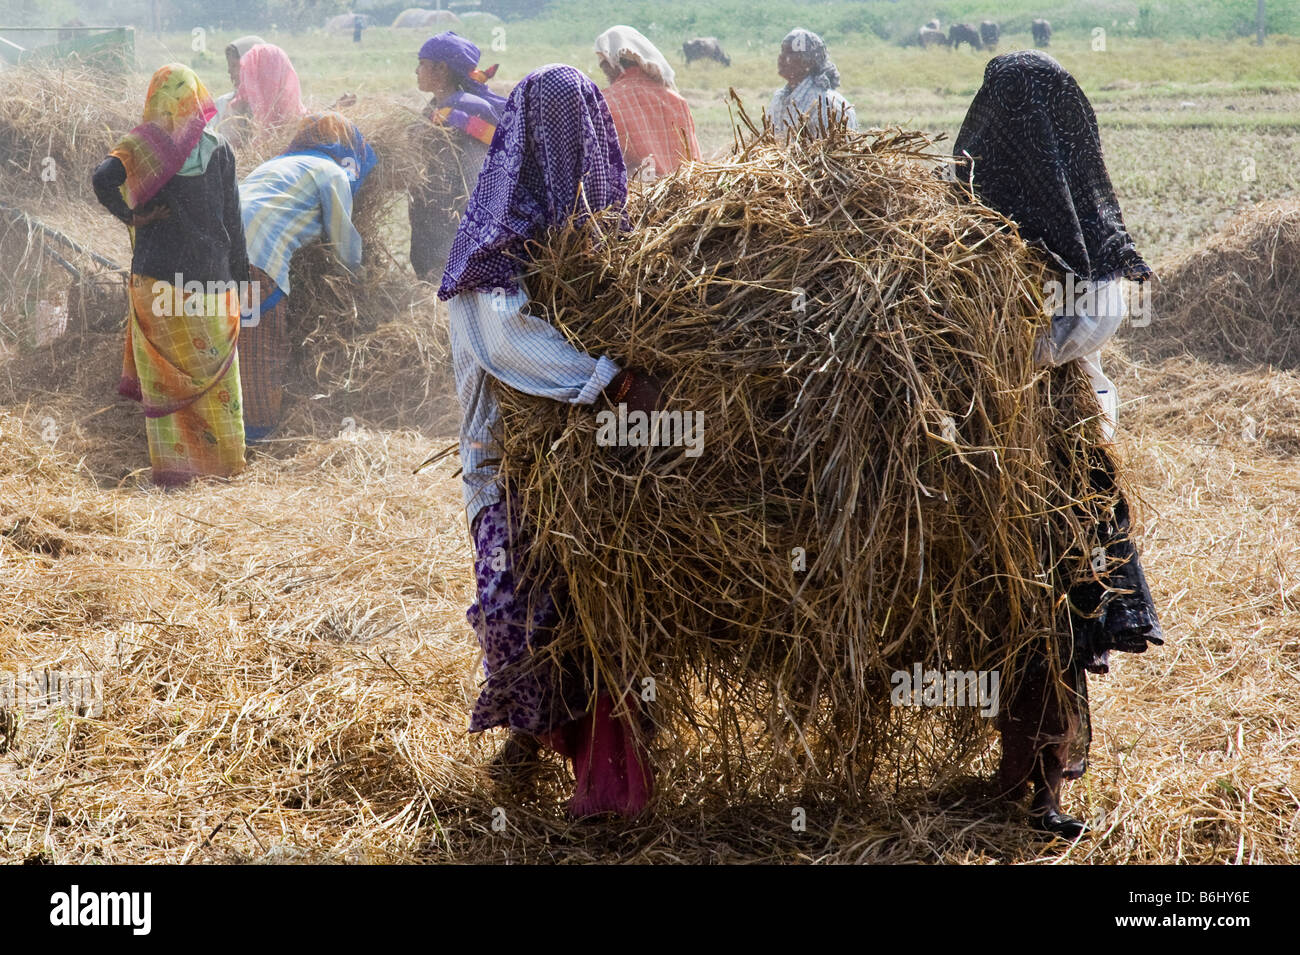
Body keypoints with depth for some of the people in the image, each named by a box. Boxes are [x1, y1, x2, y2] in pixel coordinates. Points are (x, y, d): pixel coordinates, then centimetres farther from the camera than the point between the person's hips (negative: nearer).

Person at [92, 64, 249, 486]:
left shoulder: (142, 143, -3)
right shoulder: (217, 147, 1)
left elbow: (102, 178, -21)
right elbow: (232, 215, 3)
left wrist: (131, 216, -5)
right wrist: (239, 274, 9)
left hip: (158, 274, -1)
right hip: (211, 275, 1)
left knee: (163, 372, 7)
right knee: (216, 368, 10)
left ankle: (171, 464, 7)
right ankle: (225, 460, 14)